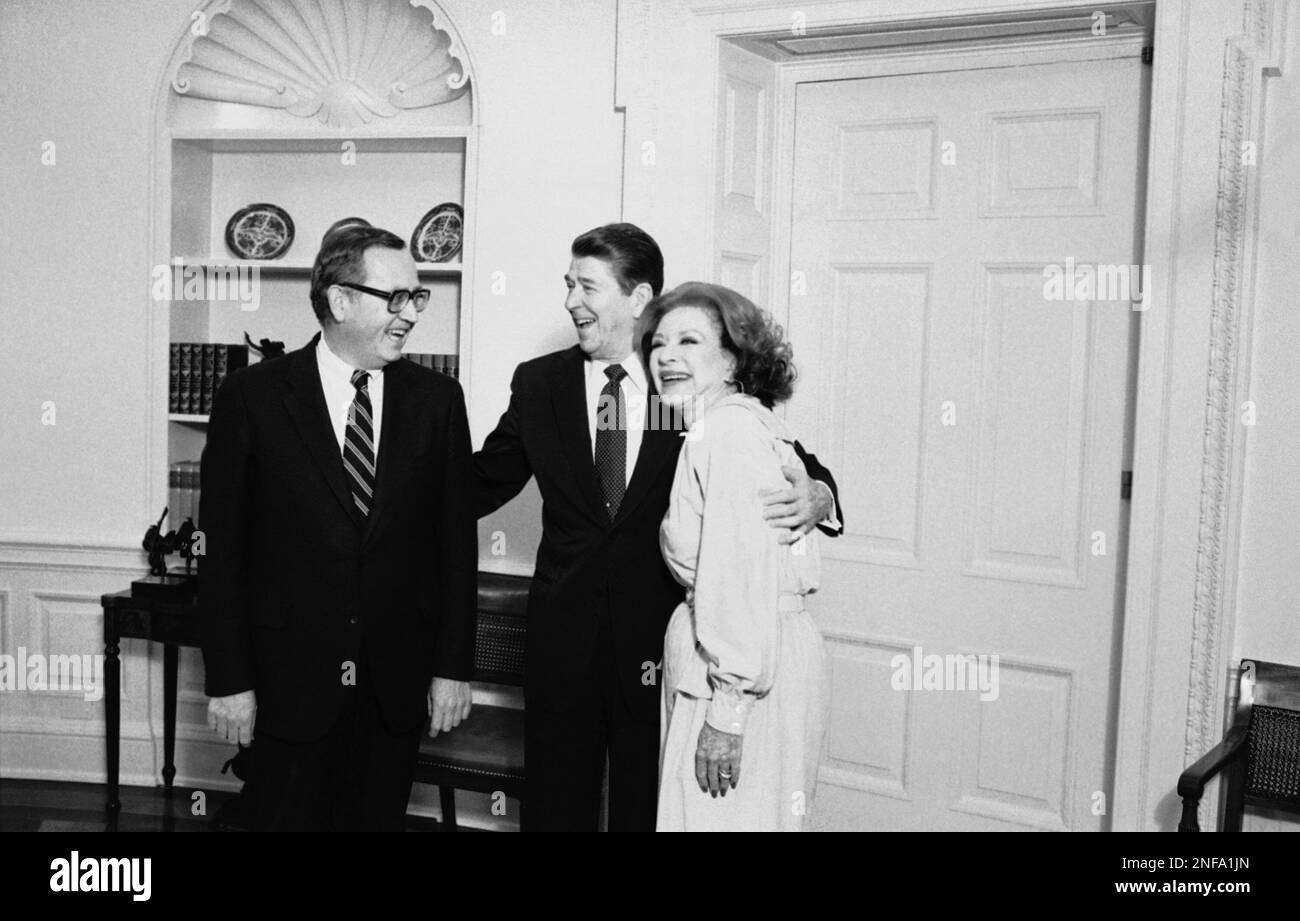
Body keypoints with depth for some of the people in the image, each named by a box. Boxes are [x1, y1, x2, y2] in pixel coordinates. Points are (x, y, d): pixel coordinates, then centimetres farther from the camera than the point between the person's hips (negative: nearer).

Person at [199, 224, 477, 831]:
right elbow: (222, 548, -4)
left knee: (379, 818, 11)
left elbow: (456, 540, 4)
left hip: (397, 686, 2)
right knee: (290, 817, 9)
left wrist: (454, 667, 2)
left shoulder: (437, 399, 2)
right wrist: (228, 681, -5)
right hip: (290, 682, -2)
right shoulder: (251, 397, -5)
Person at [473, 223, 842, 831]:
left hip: (660, 644, -2)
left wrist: (815, 496, -25)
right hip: (563, 640, 2)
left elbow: (791, 467, -3)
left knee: (648, 810, 10)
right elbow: (481, 484, 9)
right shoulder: (539, 384, 3)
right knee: (556, 808, 13)